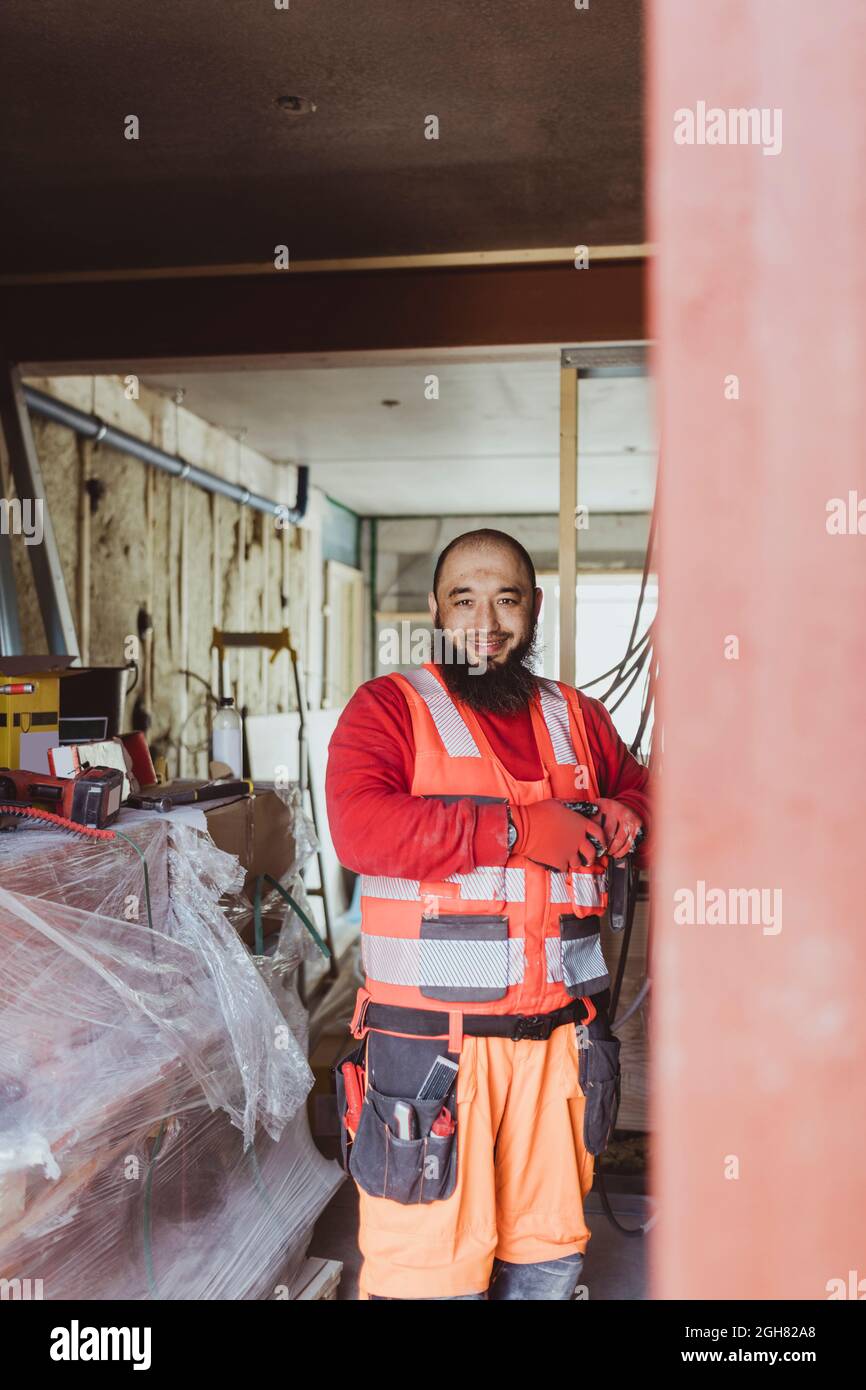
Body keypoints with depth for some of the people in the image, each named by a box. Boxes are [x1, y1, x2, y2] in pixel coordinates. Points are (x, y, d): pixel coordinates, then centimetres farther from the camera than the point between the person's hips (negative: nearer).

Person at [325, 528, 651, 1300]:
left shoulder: (579, 718, 15)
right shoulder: (390, 706, -2)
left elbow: (639, 786, 30)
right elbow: (360, 827, -18)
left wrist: (627, 816, 6)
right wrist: (517, 830, -19)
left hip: (559, 1038, 5)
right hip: (433, 1041, -5)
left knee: (551, 1260, 17)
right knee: (430, 1271, 0)